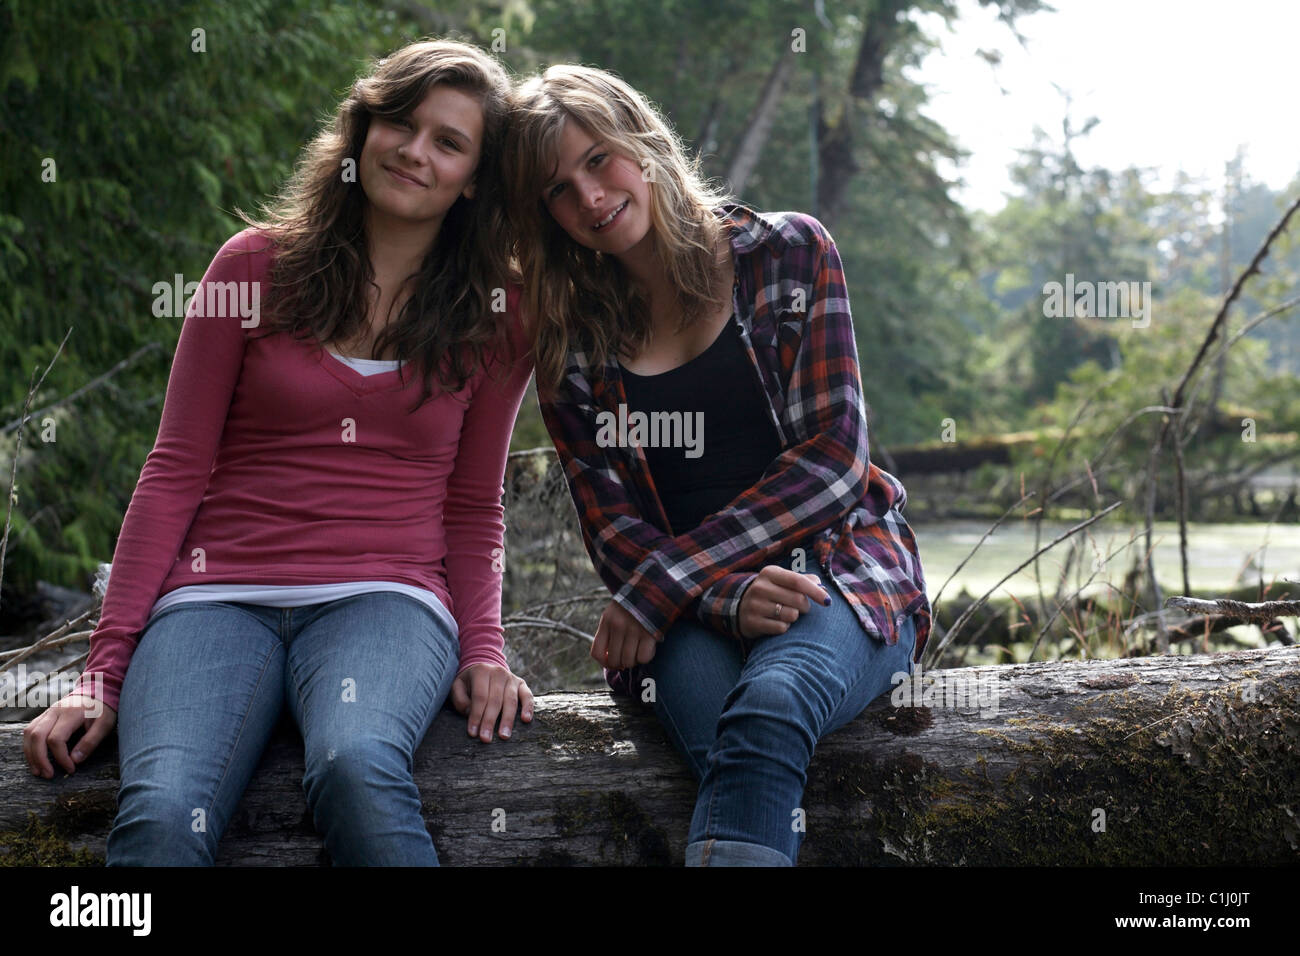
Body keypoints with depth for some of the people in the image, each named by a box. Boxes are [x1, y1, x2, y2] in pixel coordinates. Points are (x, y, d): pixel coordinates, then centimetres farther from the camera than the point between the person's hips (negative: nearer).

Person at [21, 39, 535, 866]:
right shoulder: (257, 264, 9)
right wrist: (106, 670, 0)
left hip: (382, 596, 1)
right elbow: (175, 474, 6)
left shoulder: (497, 316, 12)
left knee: (357, 769, -36)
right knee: (161, 814, -33)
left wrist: (484, 649, -1)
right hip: (220, 595, 0)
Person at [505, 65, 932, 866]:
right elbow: (611, 525, 6)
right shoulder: (571, 341, 13)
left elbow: (834, 457, -3)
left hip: (842, 570, -1)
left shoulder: (785, 252, 6)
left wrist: (661, 585, -11)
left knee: (768, 710, -37)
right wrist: (725, 596, -16)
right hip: (689, 618, 1)